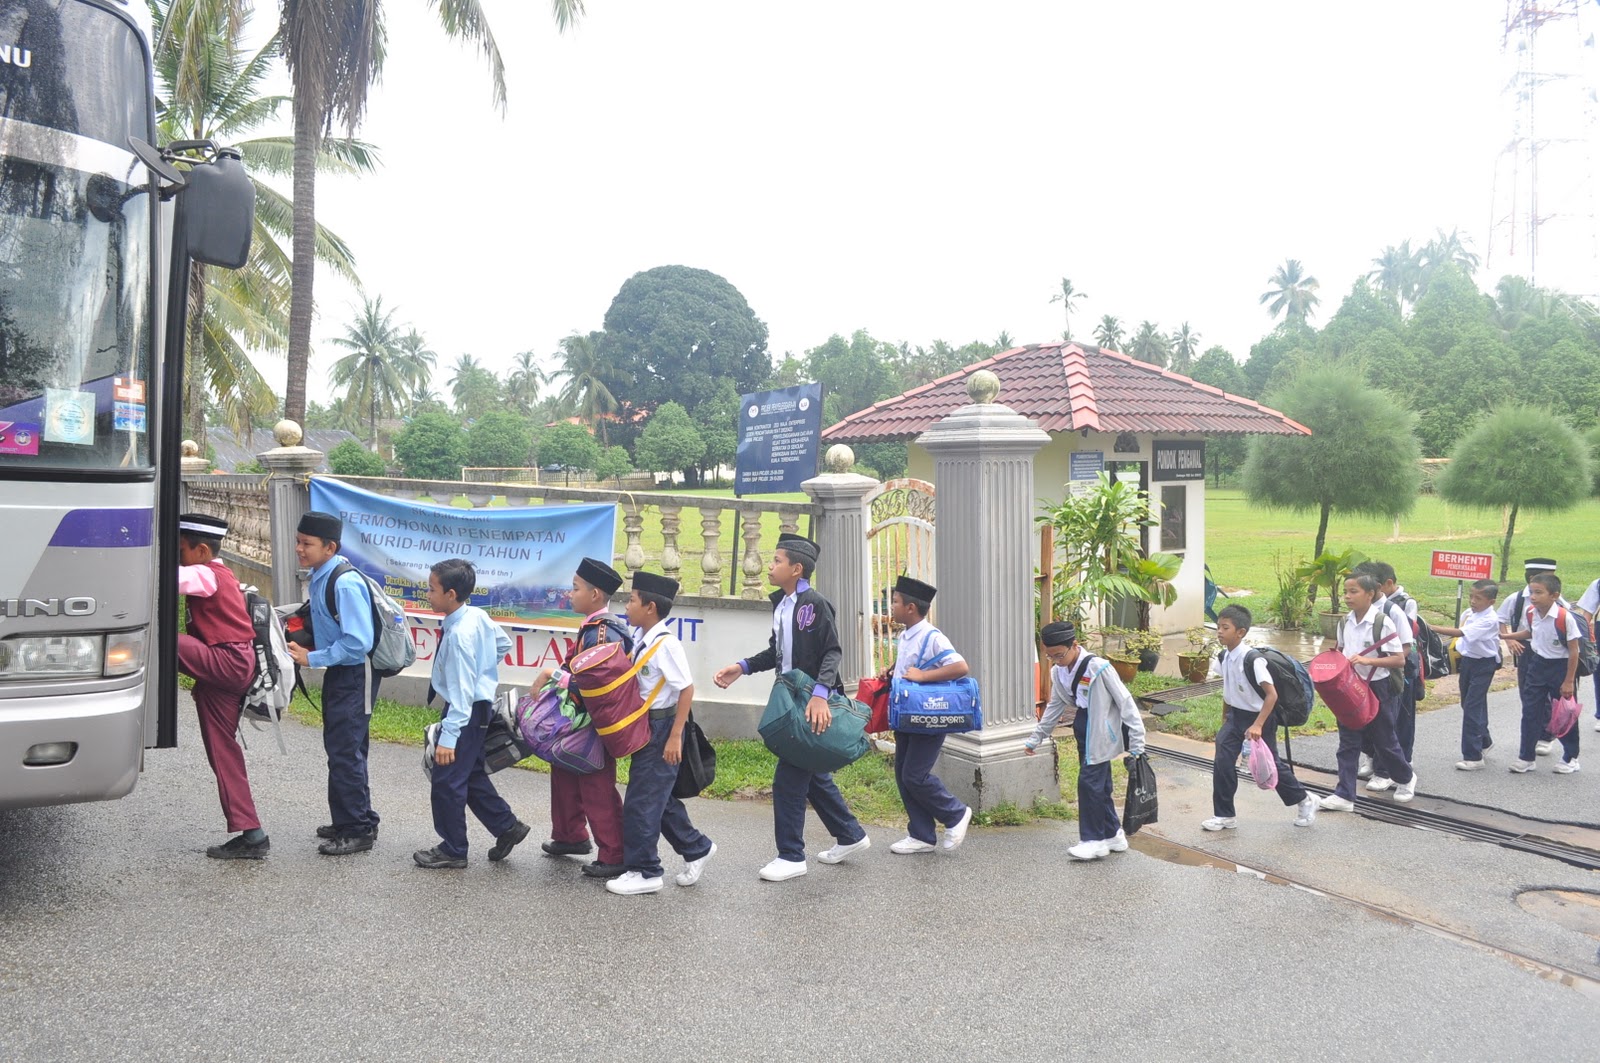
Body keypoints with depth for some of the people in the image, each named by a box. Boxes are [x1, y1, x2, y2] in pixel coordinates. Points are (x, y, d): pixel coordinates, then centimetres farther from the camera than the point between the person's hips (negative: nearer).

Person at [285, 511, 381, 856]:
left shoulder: (345, 583, -25)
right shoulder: (319, 577, 4)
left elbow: (358, 642, -27)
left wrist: (313, 658, -20)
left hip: (355, 675, -10)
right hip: (337, 672, 10)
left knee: (346, 752, -4)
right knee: (338, 747, 19)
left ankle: (358, 831, 8)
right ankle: (347, 821, 34)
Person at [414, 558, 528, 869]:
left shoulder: (459, 634, -27)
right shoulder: (477, 615, -1)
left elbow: (461, 691, -28)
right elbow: (503, 643, 18)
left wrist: (449, 736, -26)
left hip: (467, 711, -10)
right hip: (479, 706, 10)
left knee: (447, 780, 3)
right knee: (471, 774, 21)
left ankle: (453, 850, 16)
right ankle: (506, 826, 30)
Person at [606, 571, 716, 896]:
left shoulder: (665, 644, -21)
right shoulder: (640, 638, 3)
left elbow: (687, 689, -20)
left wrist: (675, 736, -19)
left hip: (662, 728, -8)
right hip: (645, 726, 8)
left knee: (642, 801, 0)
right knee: (659, 796, 17)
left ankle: (644, 872, 13)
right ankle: (696, 848, 33)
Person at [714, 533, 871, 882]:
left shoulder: (814, 602, -17)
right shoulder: (780, 603, 10)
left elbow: (832, 652, -21)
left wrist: (820, 694, -33)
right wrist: (742, 668, 5)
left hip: (813, 705, -9)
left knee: (787, 779, -4)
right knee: (812, 774, 18)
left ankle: (791, 856, 9)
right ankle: (850, 835, 33)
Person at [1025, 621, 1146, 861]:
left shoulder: (1098, 668, -21)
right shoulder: (1058, 672, 1)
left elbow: (1125, 702, -16)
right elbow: (1055, 706, 16)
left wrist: (1136, 743, -16)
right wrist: (1036, 738, 18)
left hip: (1101, 733, -7)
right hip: (1084, 733, 7)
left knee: (1090, 782, -9)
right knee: (1099, 784, 12)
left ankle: (1094, 840, 2)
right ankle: (1113, 835, 24)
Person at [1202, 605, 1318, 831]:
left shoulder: (1252, 660, -25)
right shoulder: (1224, 657, -2)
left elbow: (1272, 694, -26)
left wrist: (1258, 725, -31)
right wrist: (1225, 718, 19)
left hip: (1259, 718, -6)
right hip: (1235, 716, 6)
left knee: (1270, 764, 9)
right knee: (1222, 763, -4)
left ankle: (1305, 802, 34)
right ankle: (1224, 815, 6)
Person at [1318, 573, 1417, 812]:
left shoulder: (1382, 622, -16)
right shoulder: (1345, 622, 2)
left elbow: (1399, 660, -17)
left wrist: (1368, 660, -29)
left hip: (1377, 688, -5)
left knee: (1384, 739, 13)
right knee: (1347, 743, 3)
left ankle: (1405, 778, 40)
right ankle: (1344, 795, 5)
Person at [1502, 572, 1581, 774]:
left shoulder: (1565, 617, -23)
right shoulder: (1530, 613, -6)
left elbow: (1574, 651, -16)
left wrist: (1569, 681, -14)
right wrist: (1505, 637, 7)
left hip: (1561, 667, -5)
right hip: (1537, 664, 5)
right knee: (1530, 711, 5)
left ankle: (1571, 757, 26)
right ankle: (1526, 757, 14)